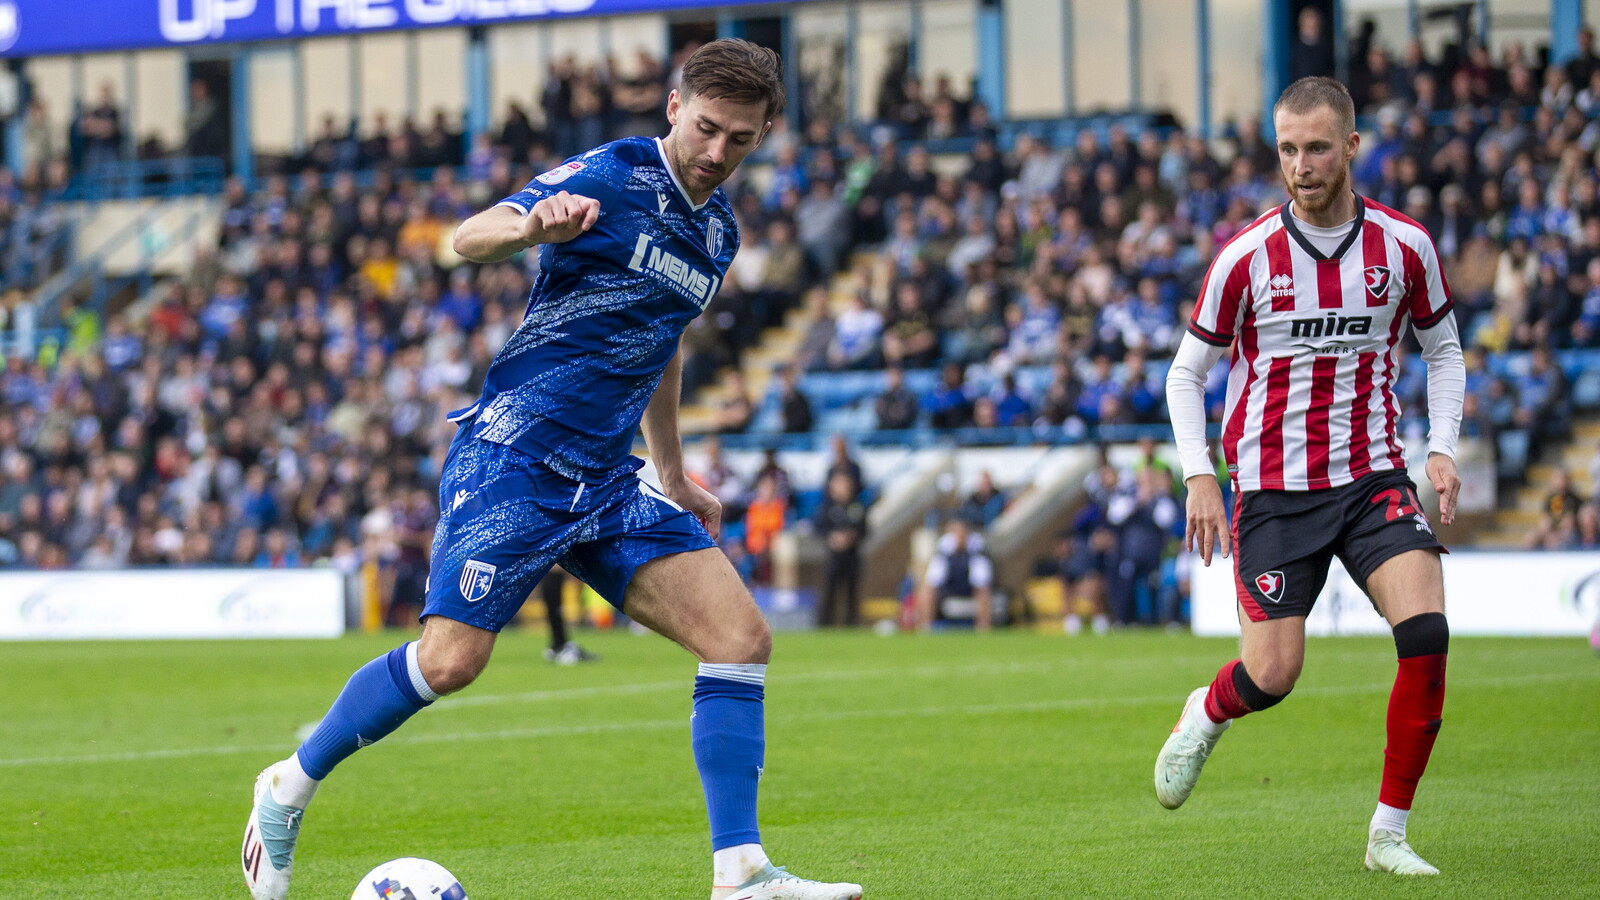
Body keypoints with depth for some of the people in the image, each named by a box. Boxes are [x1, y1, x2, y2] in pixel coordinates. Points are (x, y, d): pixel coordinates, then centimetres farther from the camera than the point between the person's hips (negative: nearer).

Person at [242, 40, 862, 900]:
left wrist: (674, 477, 33)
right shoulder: (609, 175, -10)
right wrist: (532, 225, -44)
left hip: (604, 477, 7)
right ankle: (290, 787, 8)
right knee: (452, 658, -16)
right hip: (515, 451, -7)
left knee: (741, 637, -6)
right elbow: (470, 237, -22)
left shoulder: (717, 230, 14)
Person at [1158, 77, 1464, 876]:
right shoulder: (1246, 257, -7)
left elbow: (1443, 351, 14)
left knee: (1426, 631, -20)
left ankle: (1389, 834, -8)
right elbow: (1187, 370, 4)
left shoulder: (1404, 247, -2)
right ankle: (1205, 715, 32)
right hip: (1273, 489, -1)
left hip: (1373, 479, 2)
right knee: (1272, 675, -8)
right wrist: (1199, 476, -6)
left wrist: (1442, 450, 0)